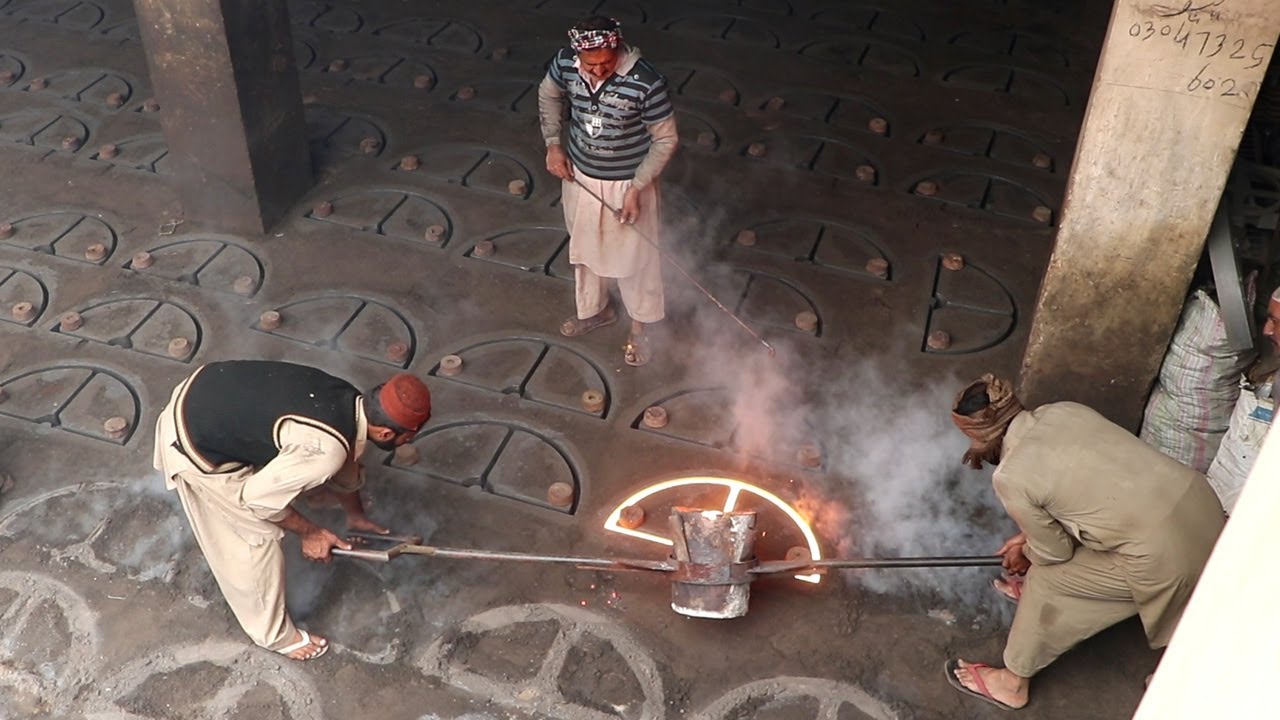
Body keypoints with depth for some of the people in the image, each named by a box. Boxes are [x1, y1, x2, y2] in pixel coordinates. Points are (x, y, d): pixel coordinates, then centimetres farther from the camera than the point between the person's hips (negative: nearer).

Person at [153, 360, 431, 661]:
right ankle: (275, 635, 29)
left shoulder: (347, 401, -3)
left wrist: (356, 514, 35)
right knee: (257, 540, 9)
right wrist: (309, 532, -2)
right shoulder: (327, 448, -30)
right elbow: (258, 497, -18)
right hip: (198, 446, -7)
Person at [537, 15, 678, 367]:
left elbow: (665, 140, -18)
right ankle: (595, 309, 51)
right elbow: (548, 95, 6)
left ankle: (639, 327, 37)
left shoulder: (646, 82, -30)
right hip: (580, 176, 4)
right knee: (585, 248, 24)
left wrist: (637, 189, -21)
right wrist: (553, 144, -3)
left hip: (628, 184, -4)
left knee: (635, 257, 14)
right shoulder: (564, 63, -17)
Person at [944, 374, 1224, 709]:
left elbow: (1055, 551, 2)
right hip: (1197, 497, 7)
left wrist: (1026, 553, 24)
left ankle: (1013, 682, 32)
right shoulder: (1064, 410, 8)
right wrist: (1030, 535, 29)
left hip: (1167, 552, -7)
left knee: (1047, 577, 13)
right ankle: (1037, 594, 53)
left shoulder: (1011, 477, -12)